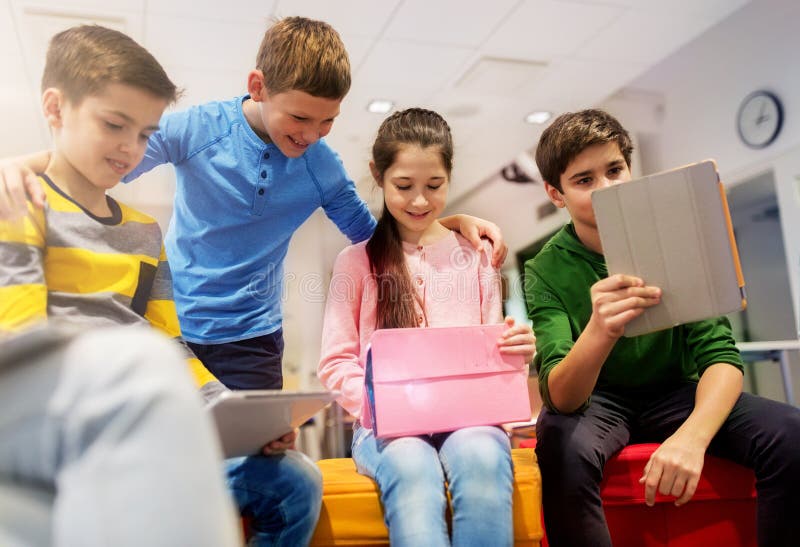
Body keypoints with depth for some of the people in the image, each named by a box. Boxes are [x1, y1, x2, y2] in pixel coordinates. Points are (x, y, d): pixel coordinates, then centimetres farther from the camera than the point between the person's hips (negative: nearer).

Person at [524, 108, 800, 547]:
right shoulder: (547, 270, -13)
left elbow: (720, 356, -13)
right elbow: (560, 397, -25)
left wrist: (692, 436, -34)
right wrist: (599, 333, -47)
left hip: (675, 391, 3)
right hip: (594, 400, -2)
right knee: (562, 442, -36)